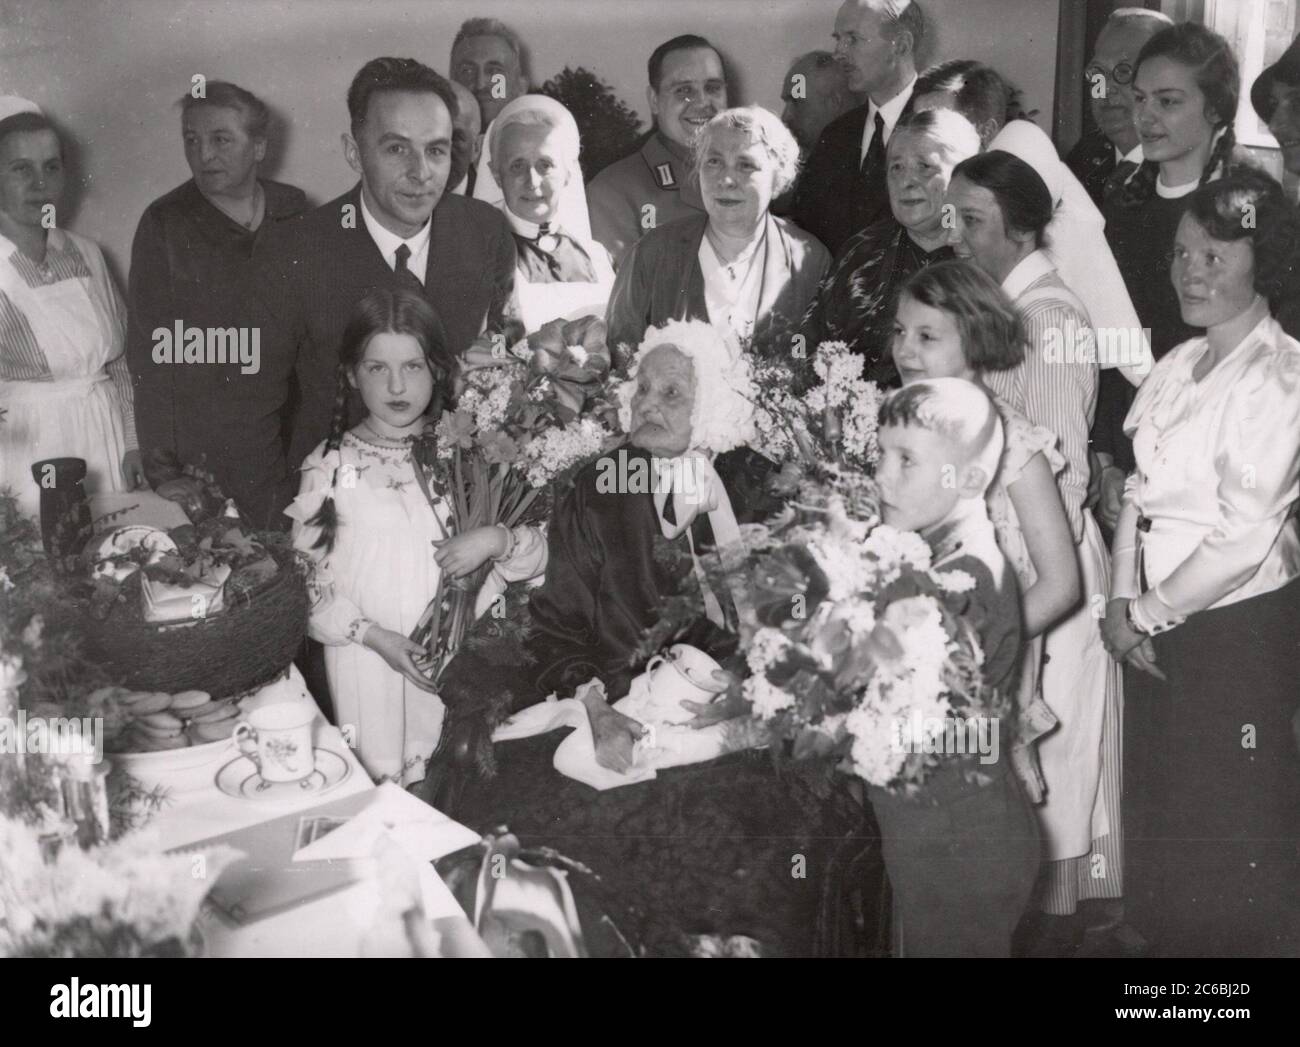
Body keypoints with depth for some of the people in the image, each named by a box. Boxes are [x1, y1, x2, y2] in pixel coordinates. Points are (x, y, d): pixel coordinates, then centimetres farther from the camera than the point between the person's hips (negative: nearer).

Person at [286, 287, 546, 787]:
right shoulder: (330, 466, -1)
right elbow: (306, 581, -4)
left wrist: (497, 539, -19)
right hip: (365, 663, -1)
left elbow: (538, 553, 2)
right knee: (379, 780, 4)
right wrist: (374, 635, -15)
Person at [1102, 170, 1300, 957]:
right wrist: (1125, 604, 0)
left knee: (1233, 830, 5)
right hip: (1162, 625, 7)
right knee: (1168, 813, 16)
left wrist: (1151, 613, -11)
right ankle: (1170, 938, 31)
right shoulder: (1180, 364, 10)